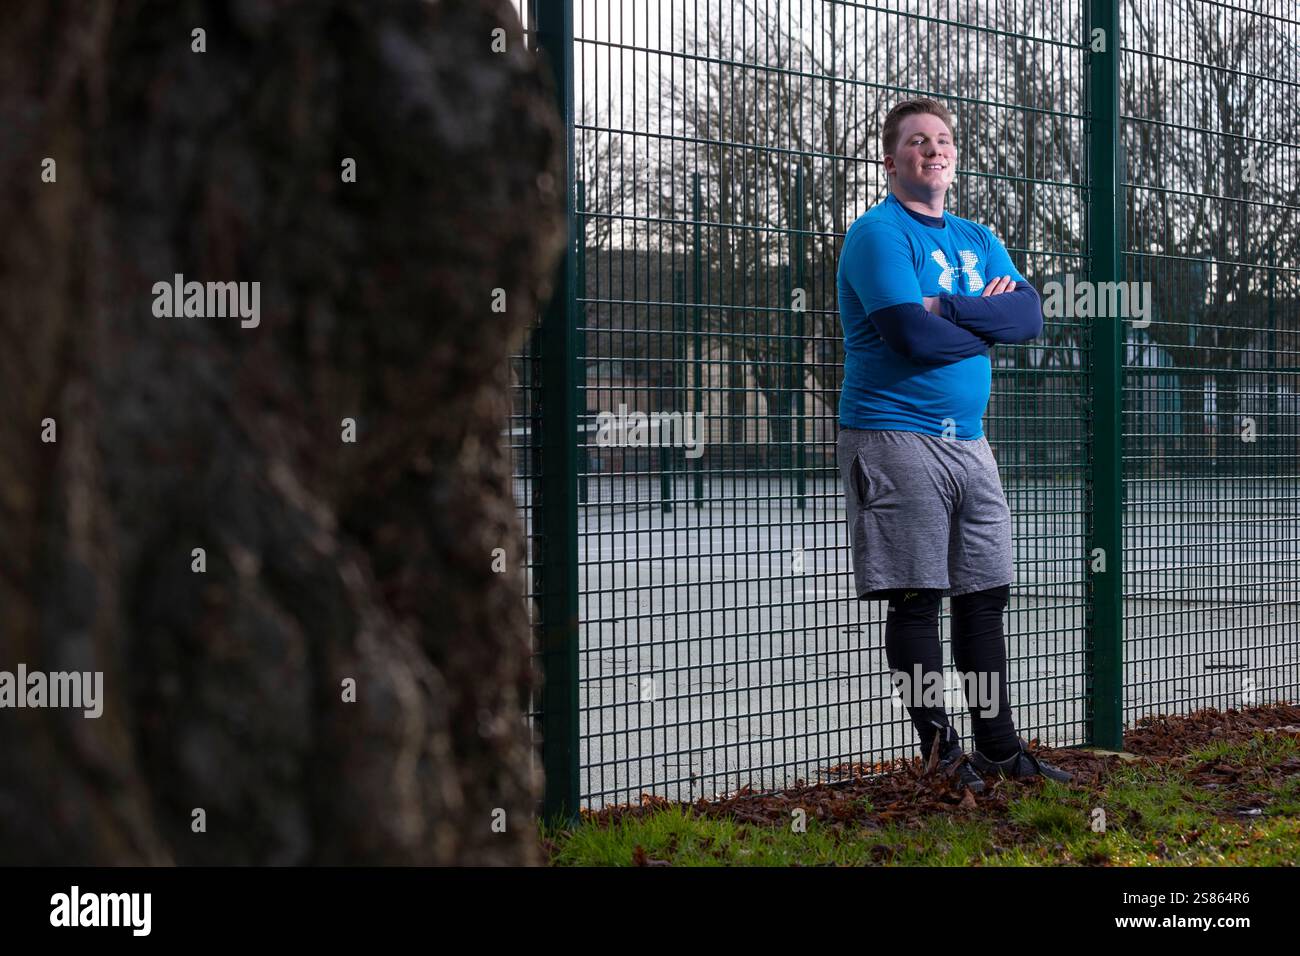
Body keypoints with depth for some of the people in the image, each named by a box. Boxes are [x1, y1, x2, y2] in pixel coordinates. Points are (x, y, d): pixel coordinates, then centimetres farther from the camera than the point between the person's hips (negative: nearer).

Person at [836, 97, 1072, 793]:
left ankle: (999, 748, 13)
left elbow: (1030, 316, 3)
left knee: (984, 596, 7)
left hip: (968, 442, 7)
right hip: (896, 438, -7)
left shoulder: (978, 239, 18)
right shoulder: (878, 233, -5)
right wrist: (988, 320, -1)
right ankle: (940, 750, 2)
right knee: (916, 598, -4)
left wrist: (949, 307, -12)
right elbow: (915, 335, -18)